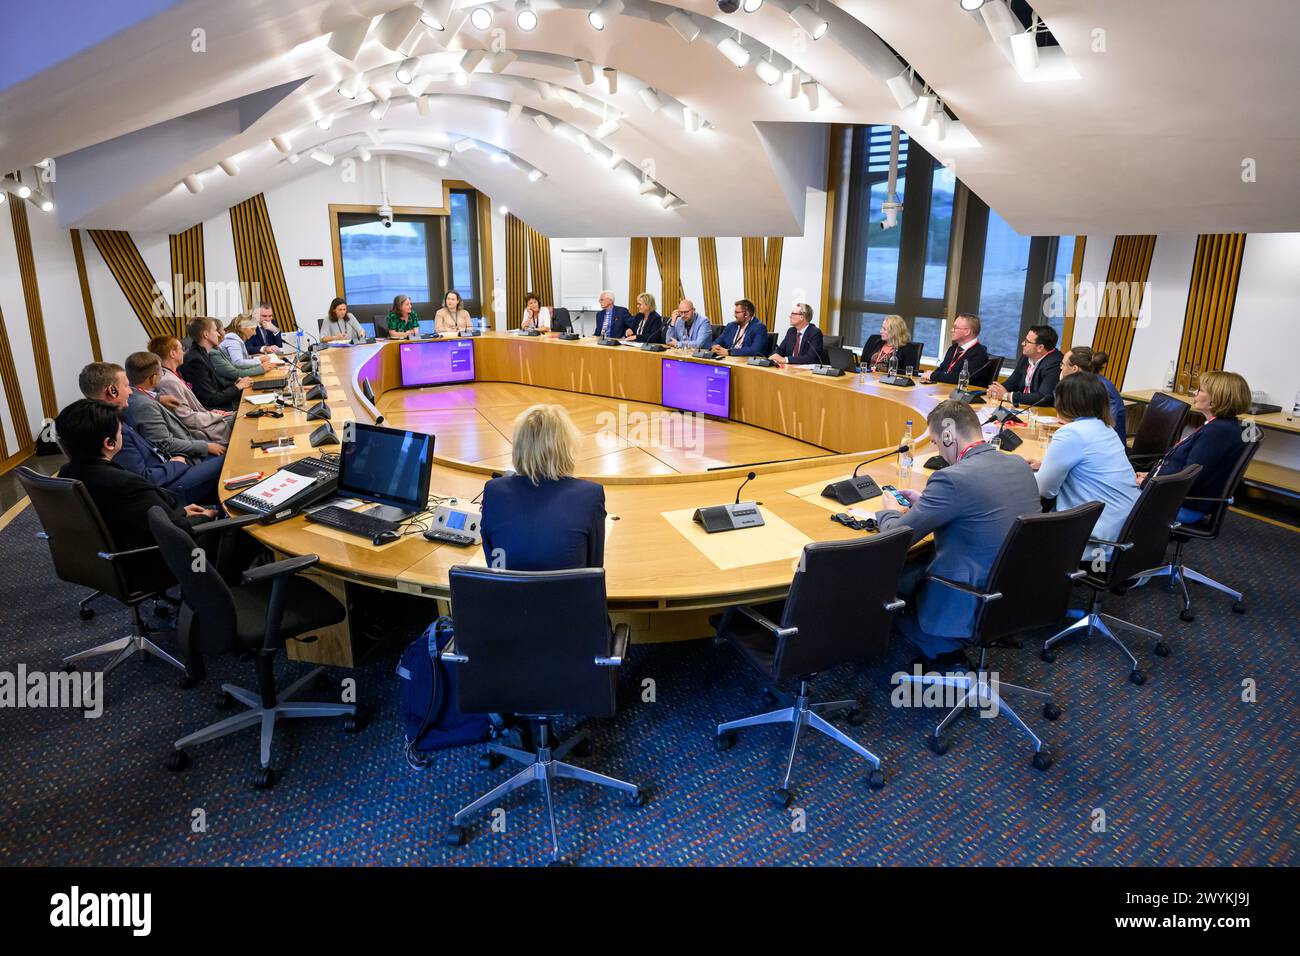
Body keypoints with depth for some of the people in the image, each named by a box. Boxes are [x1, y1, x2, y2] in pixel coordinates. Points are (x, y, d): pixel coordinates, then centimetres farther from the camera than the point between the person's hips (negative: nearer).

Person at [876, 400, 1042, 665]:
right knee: (916, 564, 22)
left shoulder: (952, 478, -24)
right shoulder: (1020, 464, 1)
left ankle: (944, 651, 13)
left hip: (972, 608, -8)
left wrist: (889, 512, 8)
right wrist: (925, 501, 19)